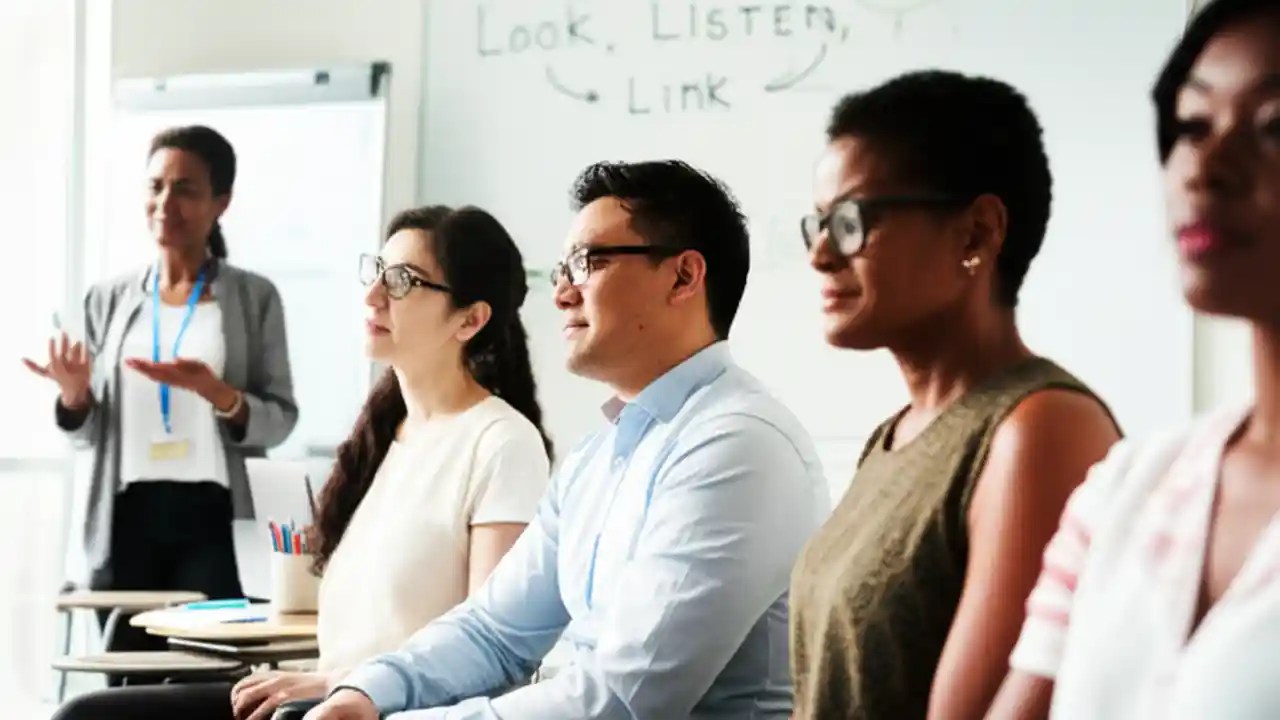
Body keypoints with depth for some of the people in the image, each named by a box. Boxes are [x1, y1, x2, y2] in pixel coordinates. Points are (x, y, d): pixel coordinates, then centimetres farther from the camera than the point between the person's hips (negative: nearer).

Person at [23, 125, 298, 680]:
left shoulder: (254, 297, 2)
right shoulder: (110, 300, 10)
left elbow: (280, 420, -2)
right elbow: (86, 433, 12)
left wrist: (219, 394, -20)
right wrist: (74, 397, -9)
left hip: (214, 516, -3)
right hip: (127, 517, 3)